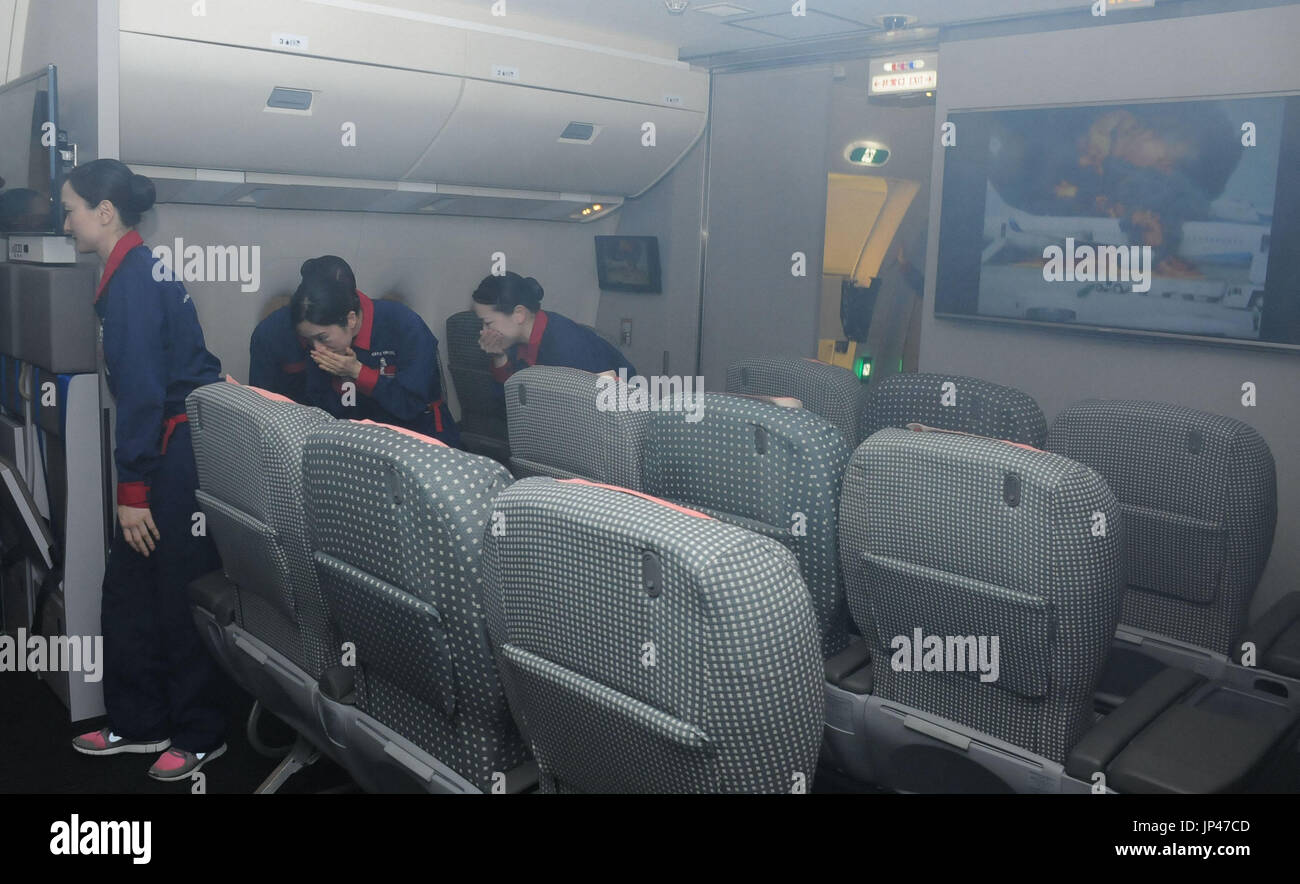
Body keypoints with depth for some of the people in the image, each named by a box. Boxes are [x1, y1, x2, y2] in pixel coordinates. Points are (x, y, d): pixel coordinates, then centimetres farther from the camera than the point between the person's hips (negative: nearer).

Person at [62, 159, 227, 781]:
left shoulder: (134, 280, -16)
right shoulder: (135, 271, 14)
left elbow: (142, 391, -20)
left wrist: (132, 490, -17)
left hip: (181, 455, -10)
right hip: (177, 449, 10)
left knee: (177, 601, 2)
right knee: (126, 596, 15)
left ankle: (201, 736, 17)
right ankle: (139, 723, 28)